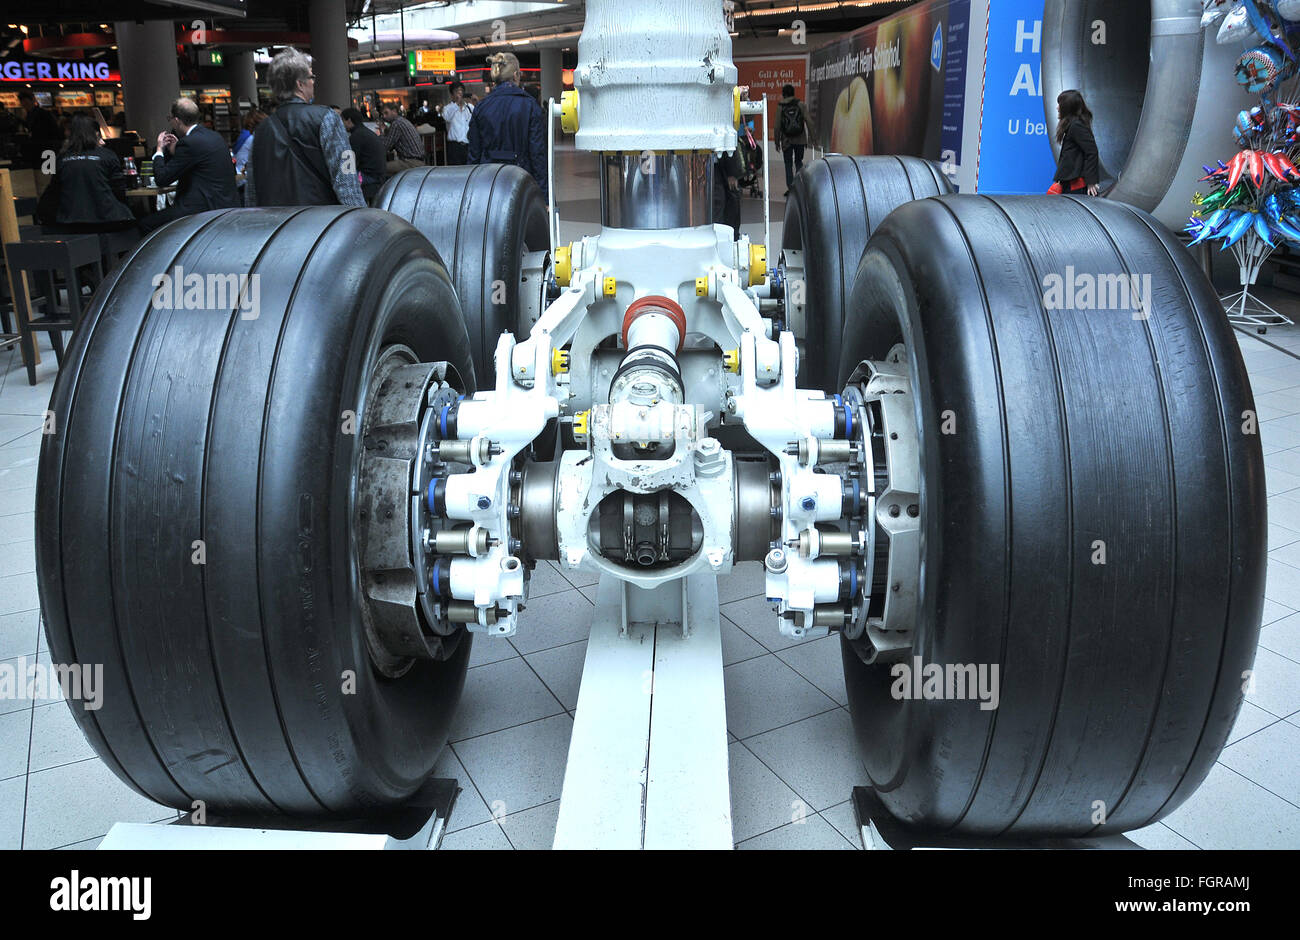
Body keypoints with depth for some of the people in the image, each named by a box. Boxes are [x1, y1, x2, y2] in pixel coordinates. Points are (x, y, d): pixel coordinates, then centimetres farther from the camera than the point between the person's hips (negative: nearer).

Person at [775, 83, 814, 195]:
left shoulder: (780, 107, -2)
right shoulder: (800, 104, 0)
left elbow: (777, 126, -4)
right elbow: (808, 121, -6)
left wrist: (777, 141, 4)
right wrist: (811, 136, 1)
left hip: (787, 140, -1)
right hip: (800, 139, 1)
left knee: (788, 164, 7)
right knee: (798, 162, 16)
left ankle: (790, 188, -1)